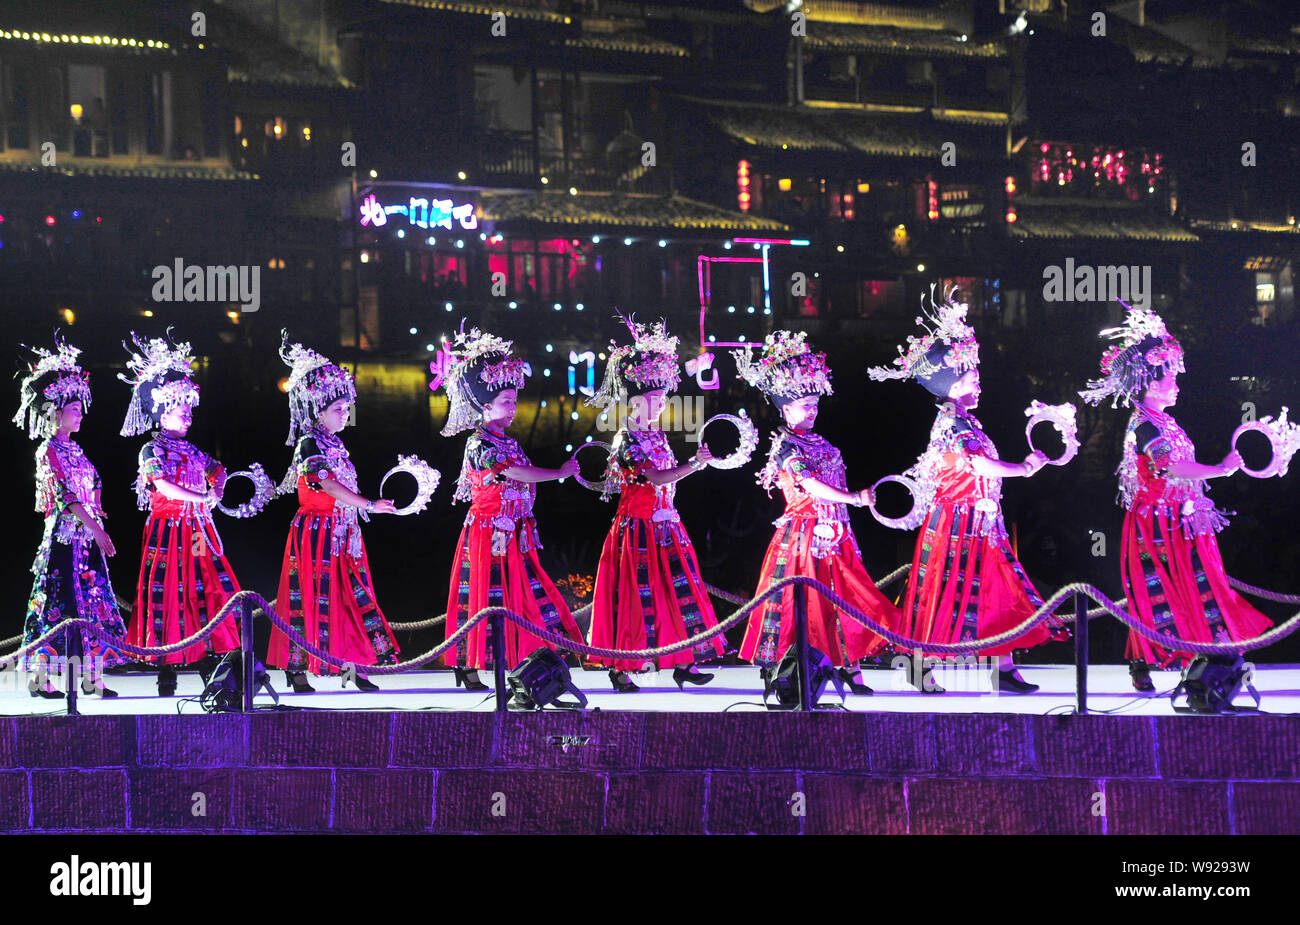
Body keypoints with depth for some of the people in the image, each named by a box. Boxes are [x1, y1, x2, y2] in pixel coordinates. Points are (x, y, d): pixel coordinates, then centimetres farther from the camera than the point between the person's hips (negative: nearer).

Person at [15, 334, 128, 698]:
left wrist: (96, 513, 6)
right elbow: (66, 495, -16)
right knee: (58, 600, -8)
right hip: (64, 532, -8)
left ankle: (92, 676, 6)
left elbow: (95, 484, 22)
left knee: (92, 600, 5)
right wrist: (96, 528, -19)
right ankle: (40, 677, -4)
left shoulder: (74, 448, 16)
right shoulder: (49, 450, -8)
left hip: (87, 533, 8)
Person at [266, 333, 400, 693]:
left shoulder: (334, 444, 14)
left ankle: (350, 665, 10)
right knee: (311, 595, -5)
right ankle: (297, 670, 0)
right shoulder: (309, 443, -12)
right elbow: (328, 485, -23)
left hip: (343, 533, 8)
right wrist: (368, 505, -28)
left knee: (352, 593, 6)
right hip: (316, 531, -8)